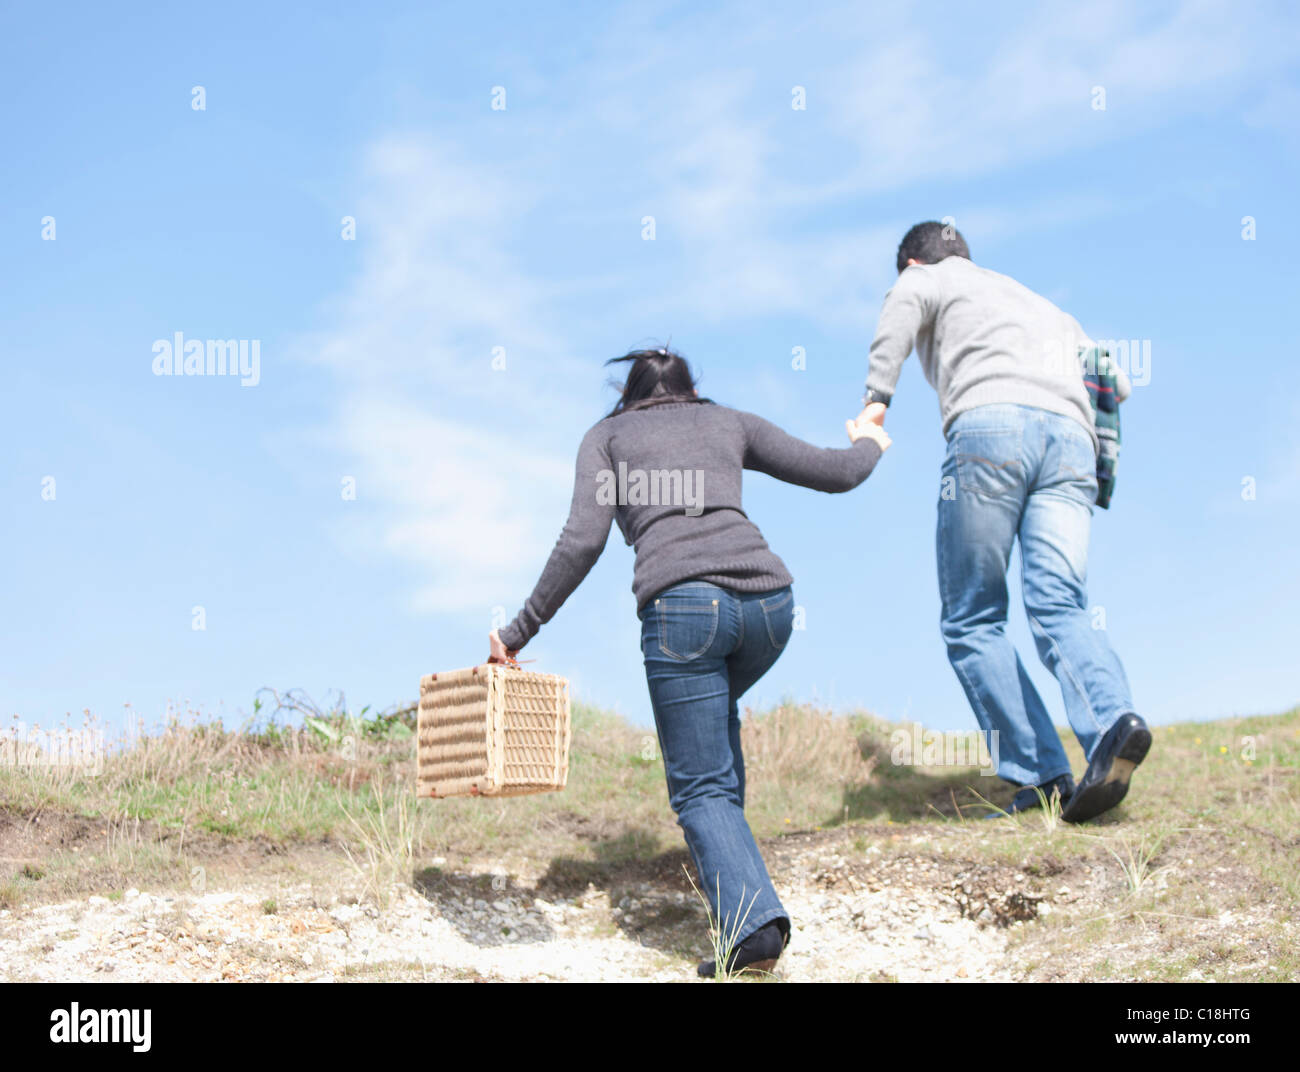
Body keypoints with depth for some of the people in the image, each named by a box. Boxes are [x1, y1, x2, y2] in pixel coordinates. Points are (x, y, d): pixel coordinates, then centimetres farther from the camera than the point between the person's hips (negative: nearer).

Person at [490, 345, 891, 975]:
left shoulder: (606, 436, 21)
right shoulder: (730, 422, 27)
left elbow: (583, 542, 6)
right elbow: (837, 473, 29)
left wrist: (519, 632, 10)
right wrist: (870, 444, 52)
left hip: (682, 603, -4)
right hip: (769, 596, 4)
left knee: (701, 788, 4)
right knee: (715, 707, 35)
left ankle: (752, 921, -15)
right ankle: (725, 858, 33)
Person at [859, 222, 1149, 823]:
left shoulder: (929, 278, 24)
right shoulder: (1046, 308, 41)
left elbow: (902, 308, -1)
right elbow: (1118, 384, 36)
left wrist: (876, 400, -10)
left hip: (990, 425, -5)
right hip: (1072, 438, 5)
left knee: (972, 620, 0)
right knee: (1058, 607, -8)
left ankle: (1042, 776, -13)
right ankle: (1114, 720, -37)